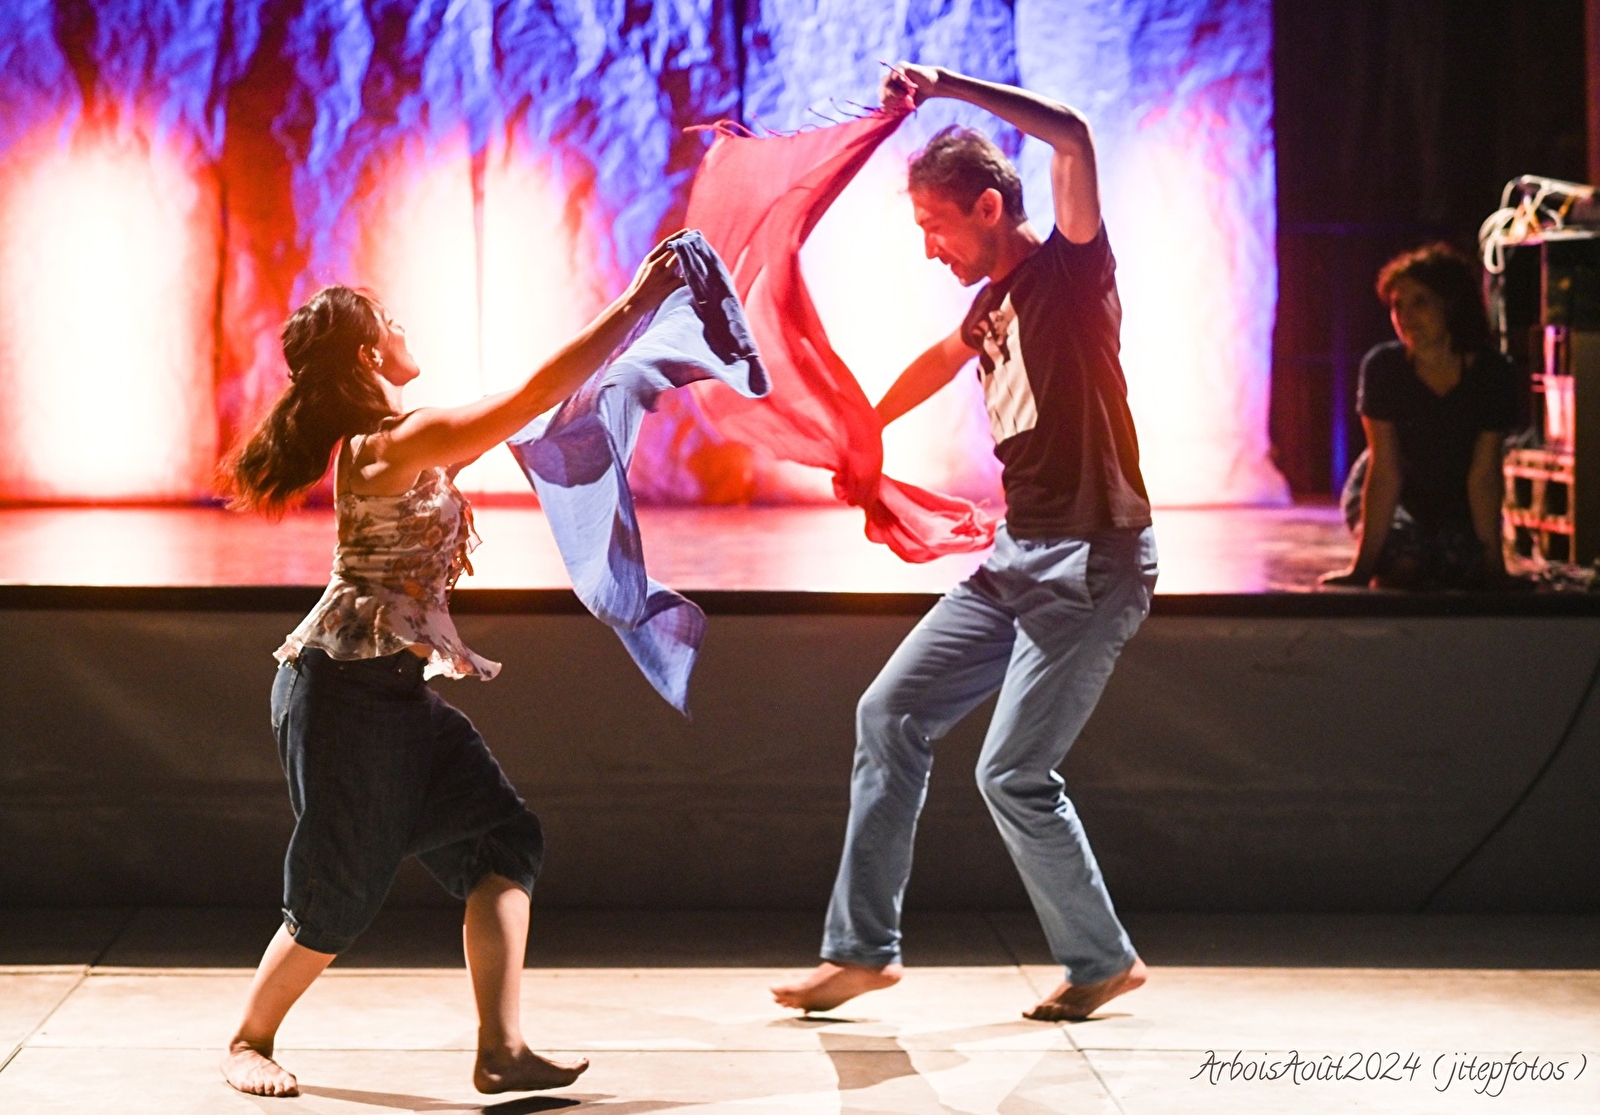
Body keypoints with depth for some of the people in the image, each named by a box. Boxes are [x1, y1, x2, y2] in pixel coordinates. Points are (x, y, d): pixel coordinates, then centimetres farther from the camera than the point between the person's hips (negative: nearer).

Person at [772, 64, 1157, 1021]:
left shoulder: (1072, 269, -10)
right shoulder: (992, 301, 13)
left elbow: (1073, 137, -28)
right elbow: (943, 361, 35)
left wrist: (948, 88, -24)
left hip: (1095, 563, -9)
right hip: (1018, 557, 9)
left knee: (1014, 773, -10)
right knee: (891, 715, 6)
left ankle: (1103, 960, 10)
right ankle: (863, 947, 13)